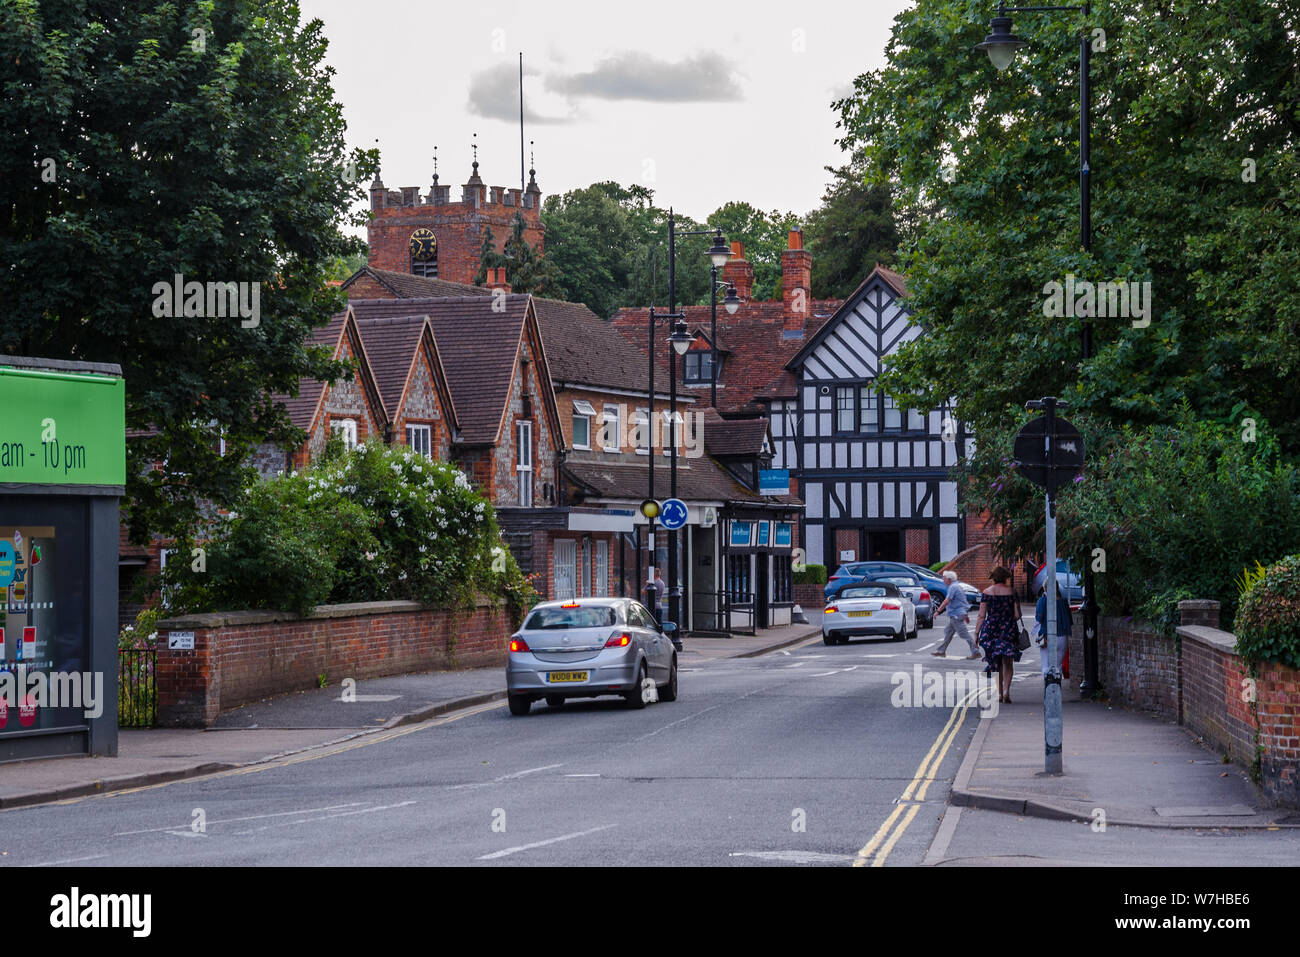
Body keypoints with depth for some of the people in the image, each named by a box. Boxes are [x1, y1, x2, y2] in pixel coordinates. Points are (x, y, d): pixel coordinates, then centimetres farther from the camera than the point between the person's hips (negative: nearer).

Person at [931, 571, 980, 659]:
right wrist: (966, 615, 25)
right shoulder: (958, 586, 18)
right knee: (948, 632, 14)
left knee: (964, 634, -8)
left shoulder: (953, 587, -15)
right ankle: (941, 651, 19)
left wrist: (938, 611, -21)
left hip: (956, 615, -11)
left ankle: (976, 652, -7)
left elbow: (947, 601, -23)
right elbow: (964, 601, 22)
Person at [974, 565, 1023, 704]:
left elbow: (981, 616, -4)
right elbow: (1017, 615, -1)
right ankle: (1006, 690, -15)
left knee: (996, 663, 12)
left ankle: (999, 693, 12)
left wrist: (976, 633, 2)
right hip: (1008, 630, -1)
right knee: (1007, 663, 4)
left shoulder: (987, 592, -2)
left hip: (991, 629, 1)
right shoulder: (1011, 592, -1)